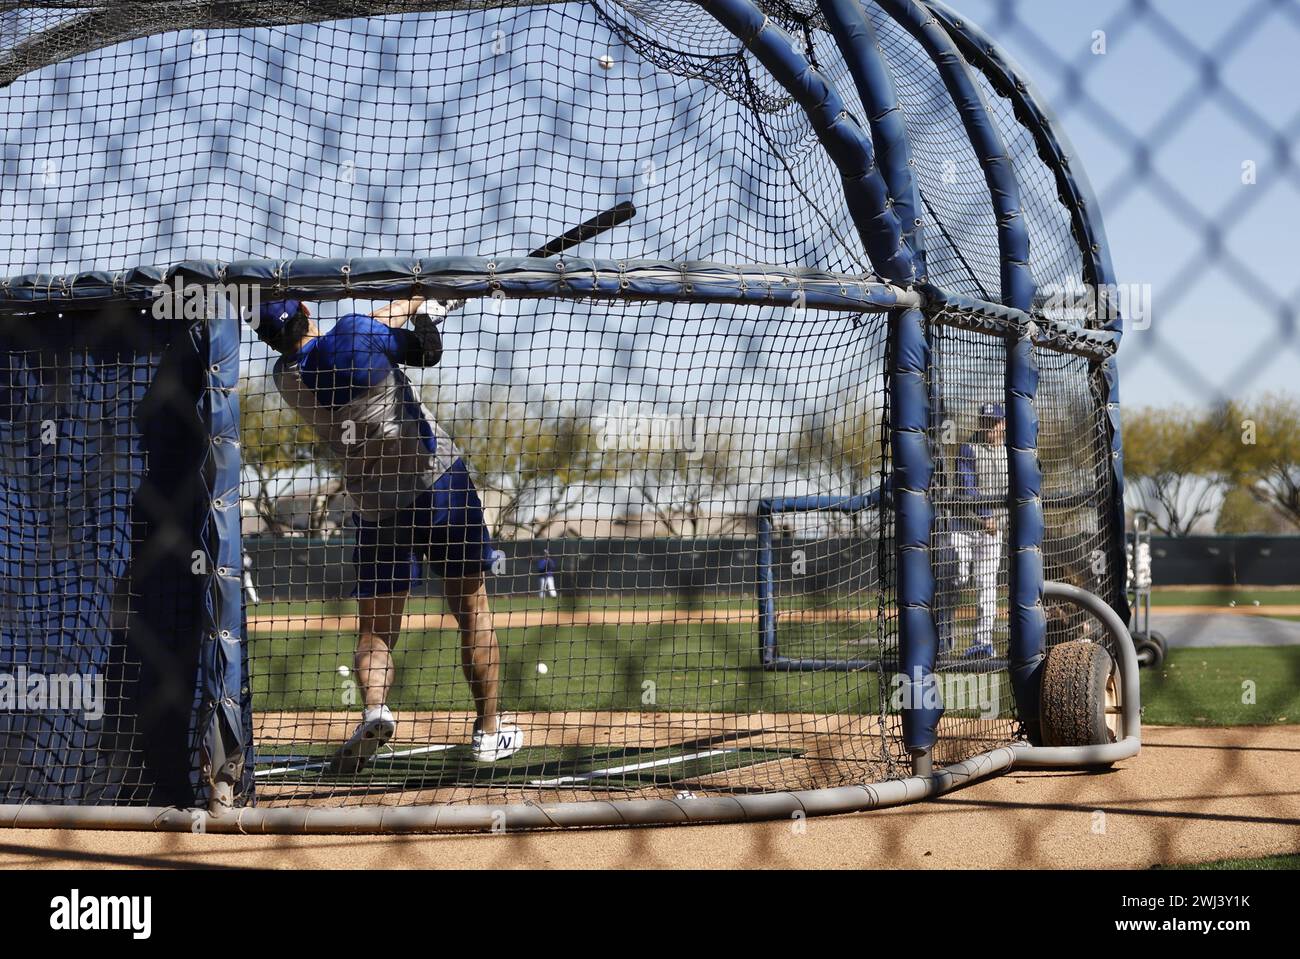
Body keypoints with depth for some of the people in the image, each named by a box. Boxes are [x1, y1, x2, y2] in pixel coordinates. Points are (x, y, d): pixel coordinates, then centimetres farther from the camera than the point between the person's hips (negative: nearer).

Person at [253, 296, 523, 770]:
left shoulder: (286, 378, 2)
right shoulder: (353, 333, -12)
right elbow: (426, 351, 2)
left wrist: (409, 305, 26)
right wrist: (419, 307, 20)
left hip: (375, 509, 2)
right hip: (439, 482, -2)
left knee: (375, 628, 8)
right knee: (471, 609, 11)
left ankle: (374, 708, -20)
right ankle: (488, 730, 15)